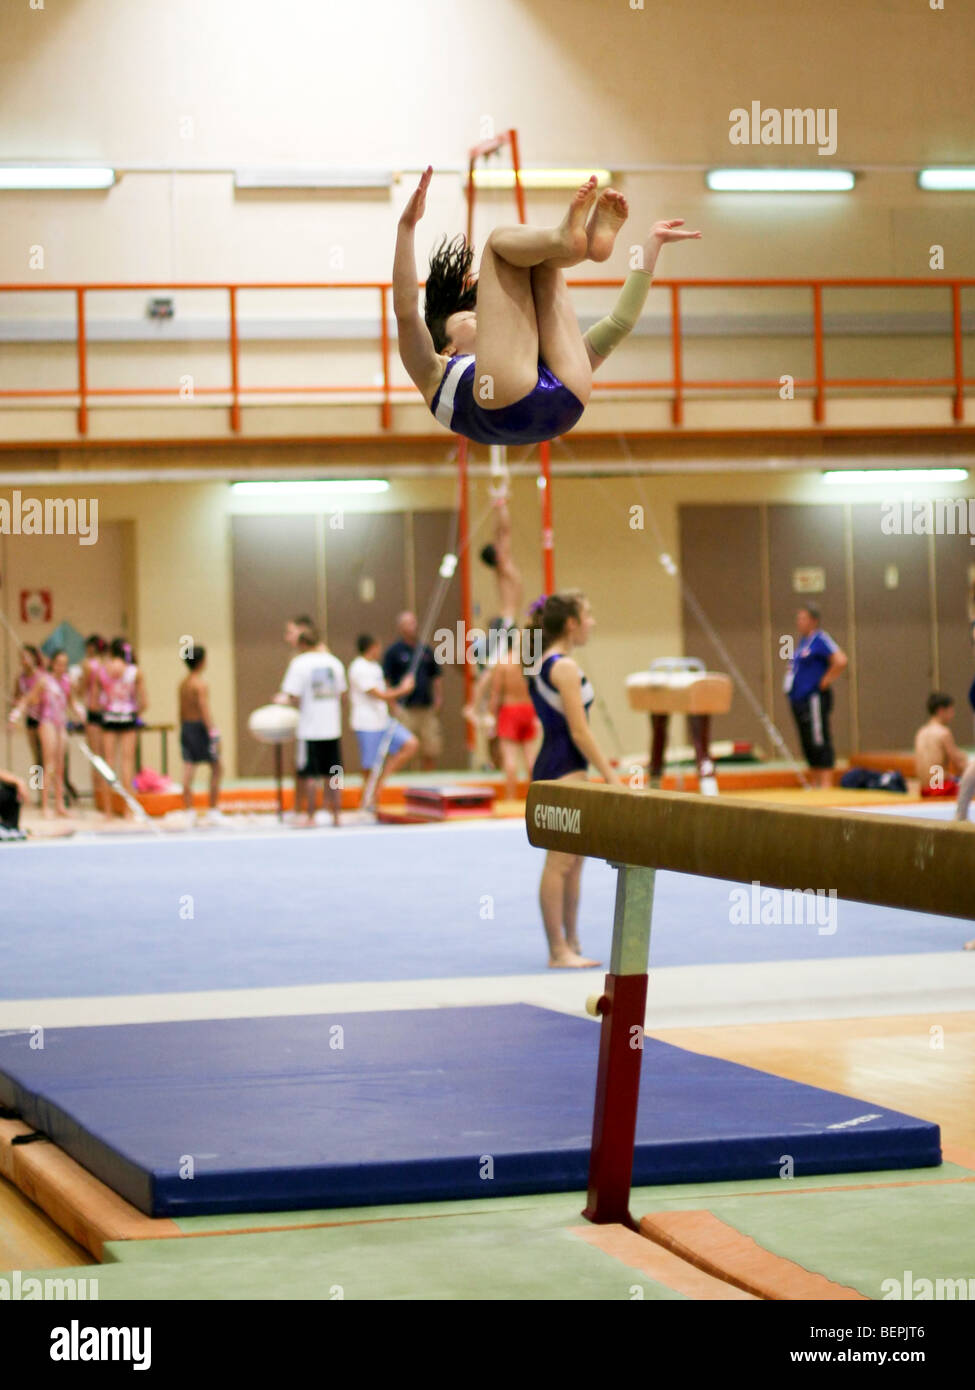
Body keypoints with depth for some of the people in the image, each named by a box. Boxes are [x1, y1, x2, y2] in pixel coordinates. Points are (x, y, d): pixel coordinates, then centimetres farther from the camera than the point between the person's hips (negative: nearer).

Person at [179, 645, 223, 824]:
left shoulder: (183, 683, 10)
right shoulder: (201, 683, -13)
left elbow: (181, 710, 14)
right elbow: (204, 710, -19)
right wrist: (214, 734, -19)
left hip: (186, 726, 7)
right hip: (200, 727, -7)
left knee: (188, 771, 3)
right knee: (216, 769, 6)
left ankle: (189, 811, 2)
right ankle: (213, 809, 7)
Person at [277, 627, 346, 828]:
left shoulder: (299, 663, -9)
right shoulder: (334, 662, 5)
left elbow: (294, 697, -14)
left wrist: (284, 700, 6)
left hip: (309, 729, -4)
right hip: (333, 728, 4)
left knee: (308, 775, 2)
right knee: (333, 774, 10)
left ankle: (310, 817, 4)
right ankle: (336, 816, 12)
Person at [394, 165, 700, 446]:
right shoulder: (437, 374, 39)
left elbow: (620, 322, 41)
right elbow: (405, 310, 19)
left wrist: (652, 244, 39)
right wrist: (406, 226, 9)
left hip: (564, 406, 4)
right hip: (505, 407, -4)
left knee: (543, 258, 20)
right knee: (501, 240, 9)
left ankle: (594, 238, -16)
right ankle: (566, 238, -25)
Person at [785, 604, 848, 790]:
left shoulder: (820, 640, -12)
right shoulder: (802, 641, 16)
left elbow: (841, 661, -24)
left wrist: (825, 681, -16)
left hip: (814, 699, -10)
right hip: (799, 701, 10)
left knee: (819, 743, -10)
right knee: (808, 745, 12)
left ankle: (826, 785, -10)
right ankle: (815, 784, 18)